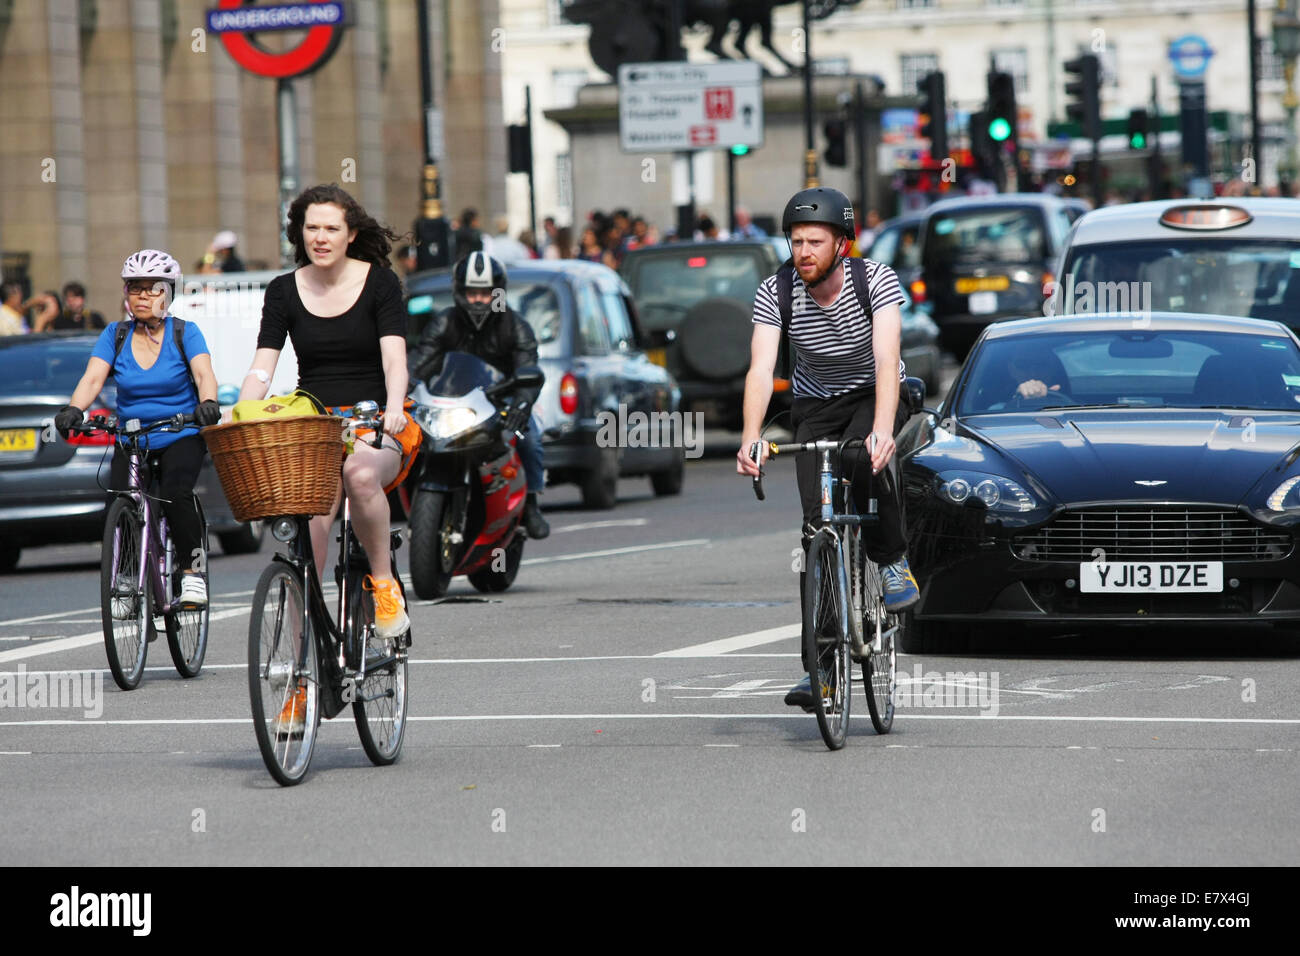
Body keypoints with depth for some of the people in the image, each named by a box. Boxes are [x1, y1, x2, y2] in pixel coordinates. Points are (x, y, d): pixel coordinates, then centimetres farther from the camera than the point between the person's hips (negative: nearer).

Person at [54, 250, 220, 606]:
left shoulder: (185, 332, -2)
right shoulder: (115, 335, 4)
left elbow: (203, 374, -16)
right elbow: (93, 378, -8)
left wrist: (207, 403, -38)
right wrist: (73, 410, -28)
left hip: (180, 438, -3)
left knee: (175, 493, -29)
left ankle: (193, 571, -12)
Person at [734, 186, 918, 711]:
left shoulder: (877, 280, -24)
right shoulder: (775, 293, -19)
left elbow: (886, 360, -35)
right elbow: (761, 370, -27)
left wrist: (882, 428, -51)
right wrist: (751, 439, -44)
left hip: (873, 396, -2)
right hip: (815, 407, 2)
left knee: (863, 458, -37)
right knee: (817, 527, -10)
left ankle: (892, 559, -11)